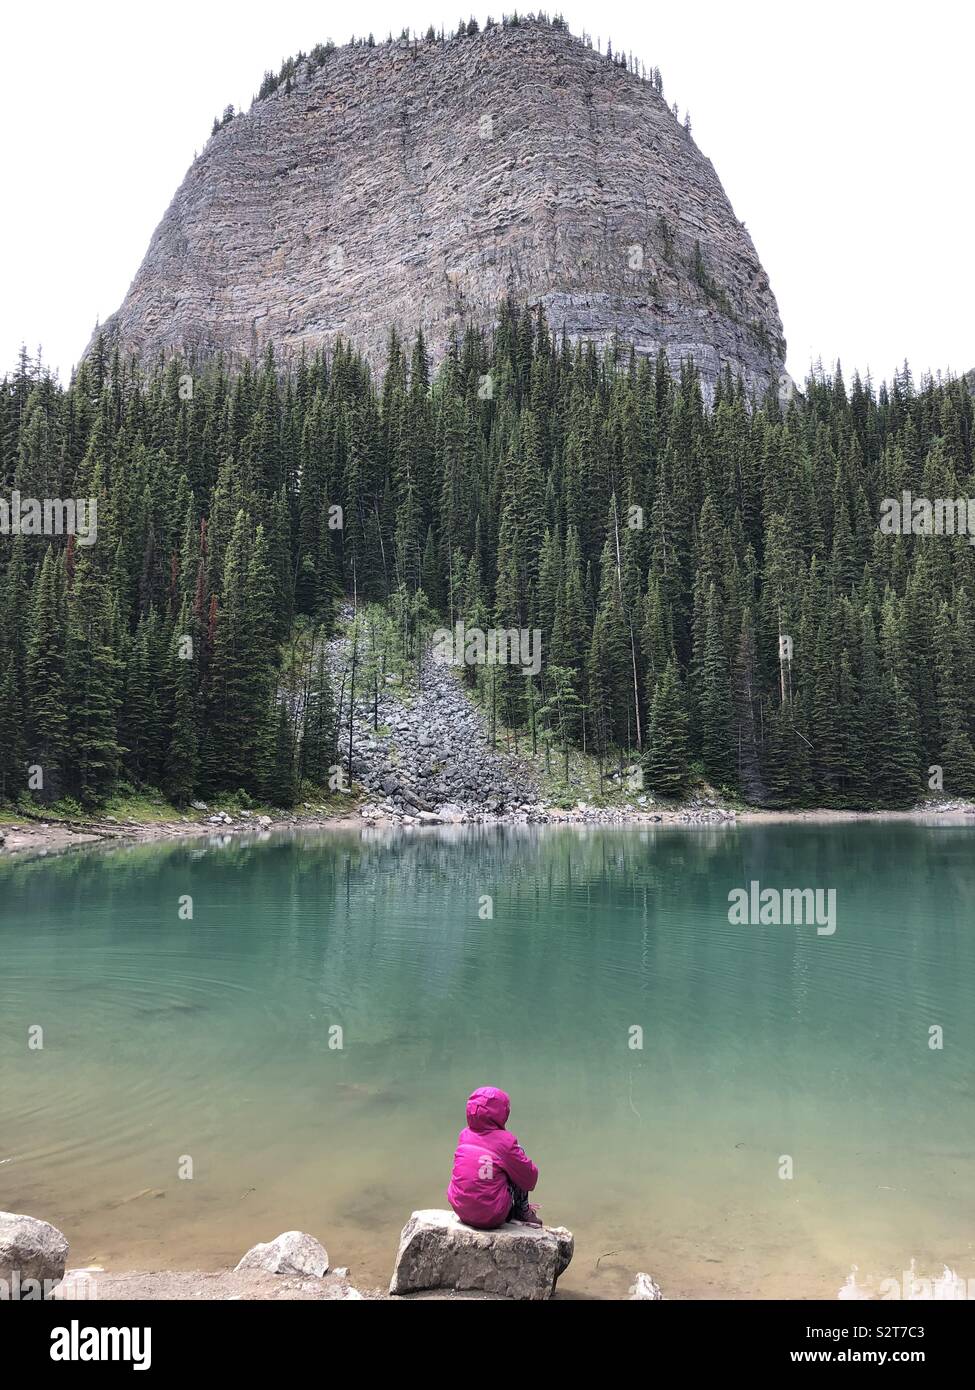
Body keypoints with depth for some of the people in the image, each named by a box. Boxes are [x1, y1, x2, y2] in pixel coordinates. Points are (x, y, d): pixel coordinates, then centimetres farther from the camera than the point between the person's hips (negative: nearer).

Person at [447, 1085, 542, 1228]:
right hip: (491, 1217, -5)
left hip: (460, 1210, 6)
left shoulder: (464, 1135, -1)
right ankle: (523, 1212, 27)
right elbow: (529, 1178, -6)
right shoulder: (505, 1141, -16)